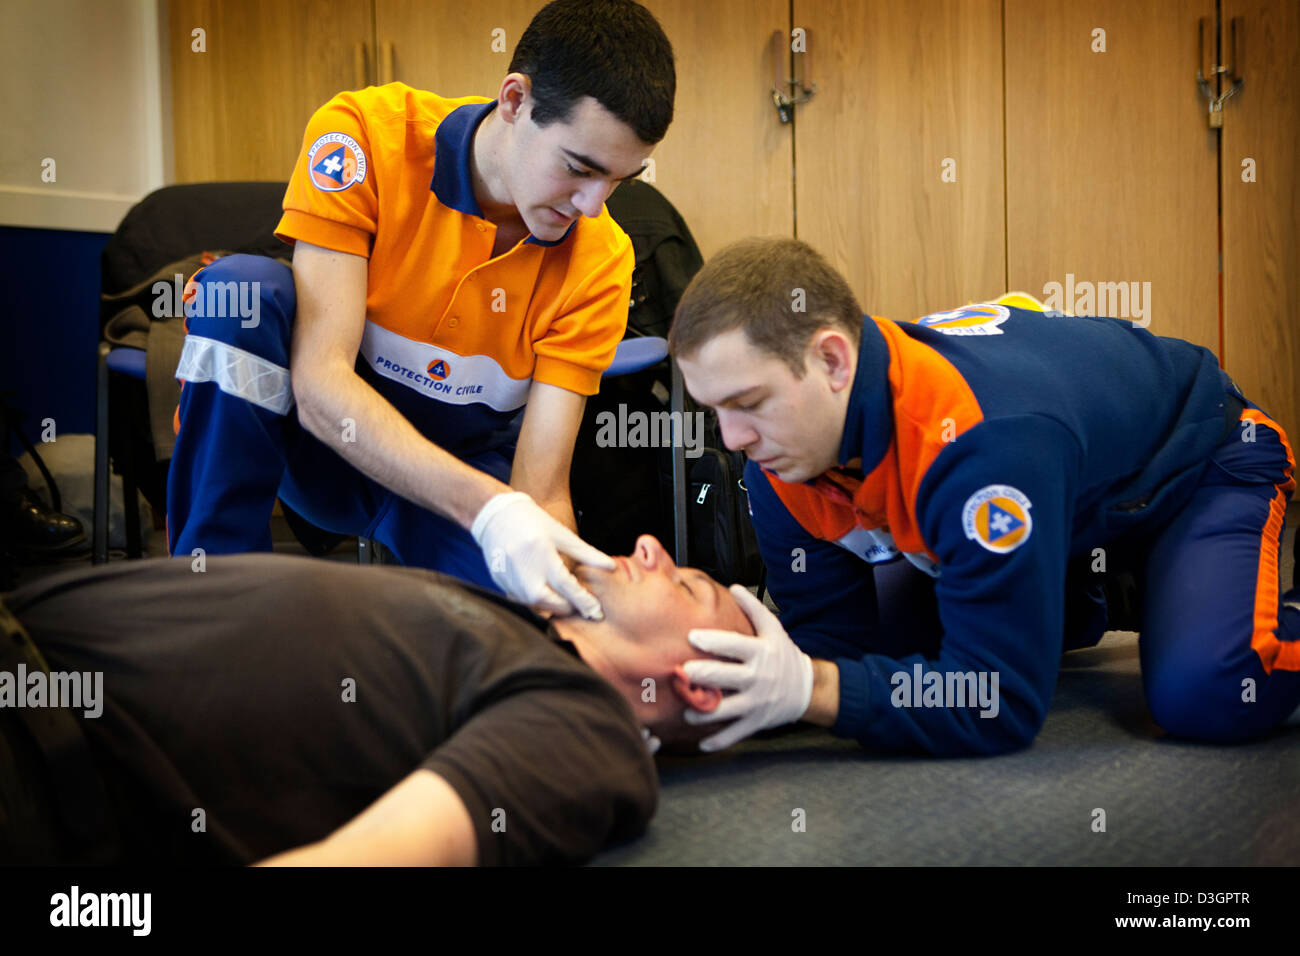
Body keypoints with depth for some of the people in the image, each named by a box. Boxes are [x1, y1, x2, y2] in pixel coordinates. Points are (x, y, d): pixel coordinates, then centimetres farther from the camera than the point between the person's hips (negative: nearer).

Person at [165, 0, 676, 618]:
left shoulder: (599, 260, -17)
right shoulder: (363, 137, -23)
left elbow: (540, 492, -21)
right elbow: (319, 382, -32)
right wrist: (489, 509, -44)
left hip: (468, 463, 1)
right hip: (331, 441, 0)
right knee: (242, 289, -31)